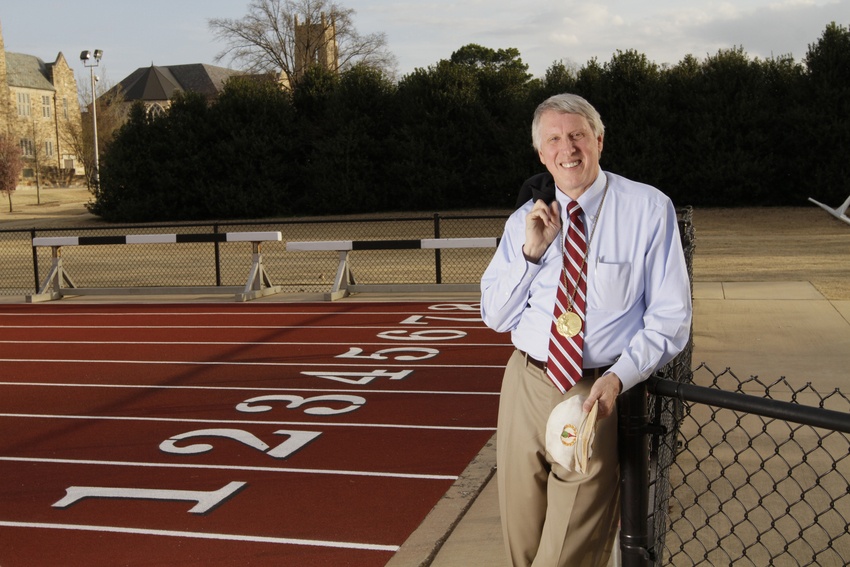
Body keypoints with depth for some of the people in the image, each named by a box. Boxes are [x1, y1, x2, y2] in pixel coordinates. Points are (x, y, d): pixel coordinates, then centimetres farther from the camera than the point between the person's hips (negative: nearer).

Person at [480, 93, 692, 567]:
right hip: (526, 386, 4)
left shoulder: (649, 209, -7)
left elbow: (670, 318, -6)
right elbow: (496, 317, 8)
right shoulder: (525, 221, 6)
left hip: (596, 393, -4)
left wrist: (619, 377, -20)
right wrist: (531, 251, -7)